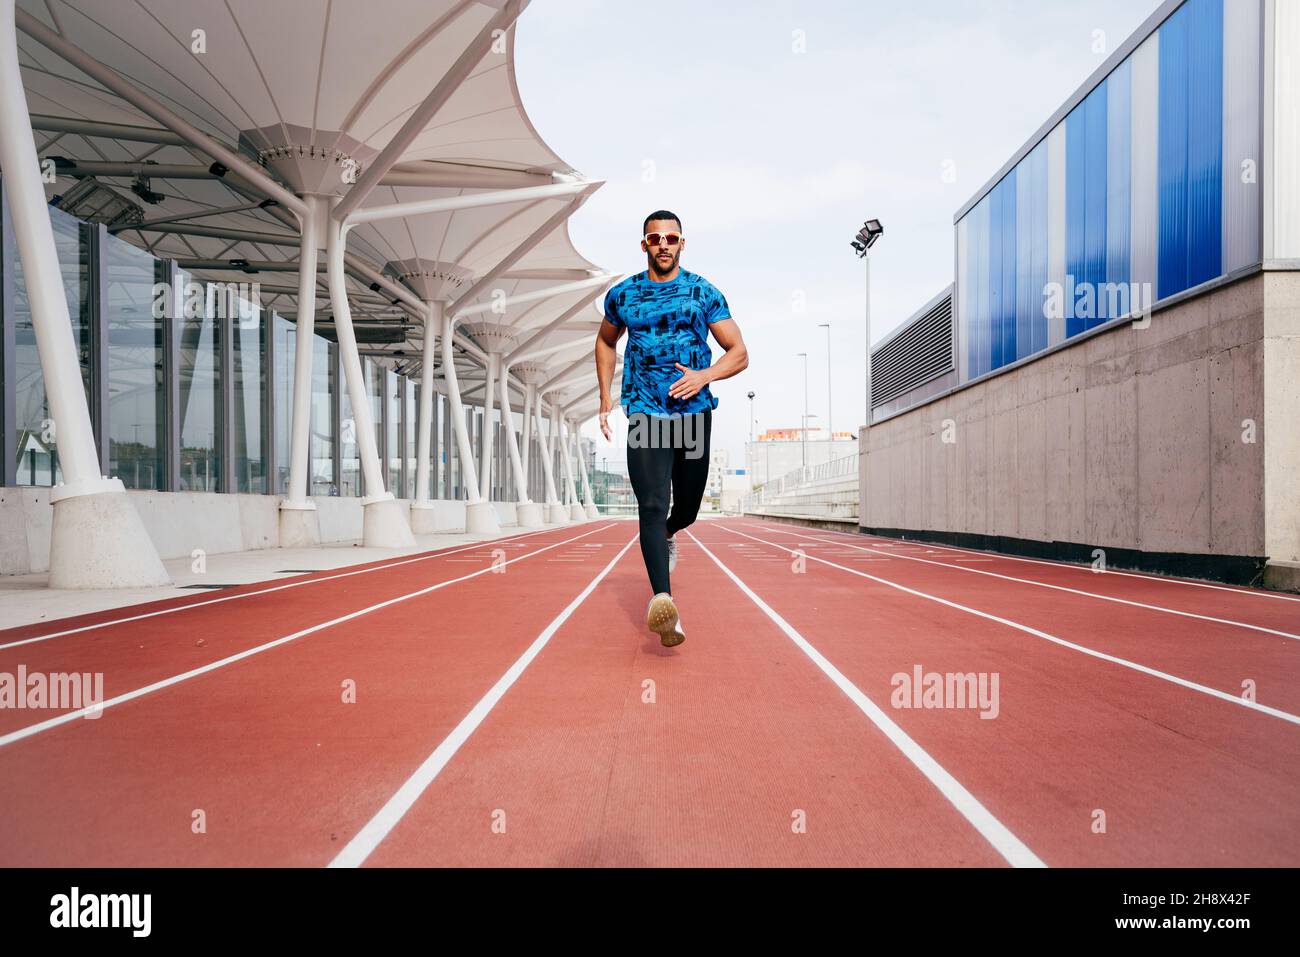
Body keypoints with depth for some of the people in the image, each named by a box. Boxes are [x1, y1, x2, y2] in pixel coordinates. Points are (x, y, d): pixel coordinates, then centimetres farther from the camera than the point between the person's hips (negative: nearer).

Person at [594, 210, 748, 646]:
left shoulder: (704, 293, 3)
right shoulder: (622, 295, 8)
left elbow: (739, 353, 3)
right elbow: (606, 341, 25)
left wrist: (705, 375, -16)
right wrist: (606, 395, 14)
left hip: (694, 413, 1)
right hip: (645, 414, -1)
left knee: (687, 507, 12)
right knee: (652, 507, -16)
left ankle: (668, 535, 49)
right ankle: (662, 600, -25)